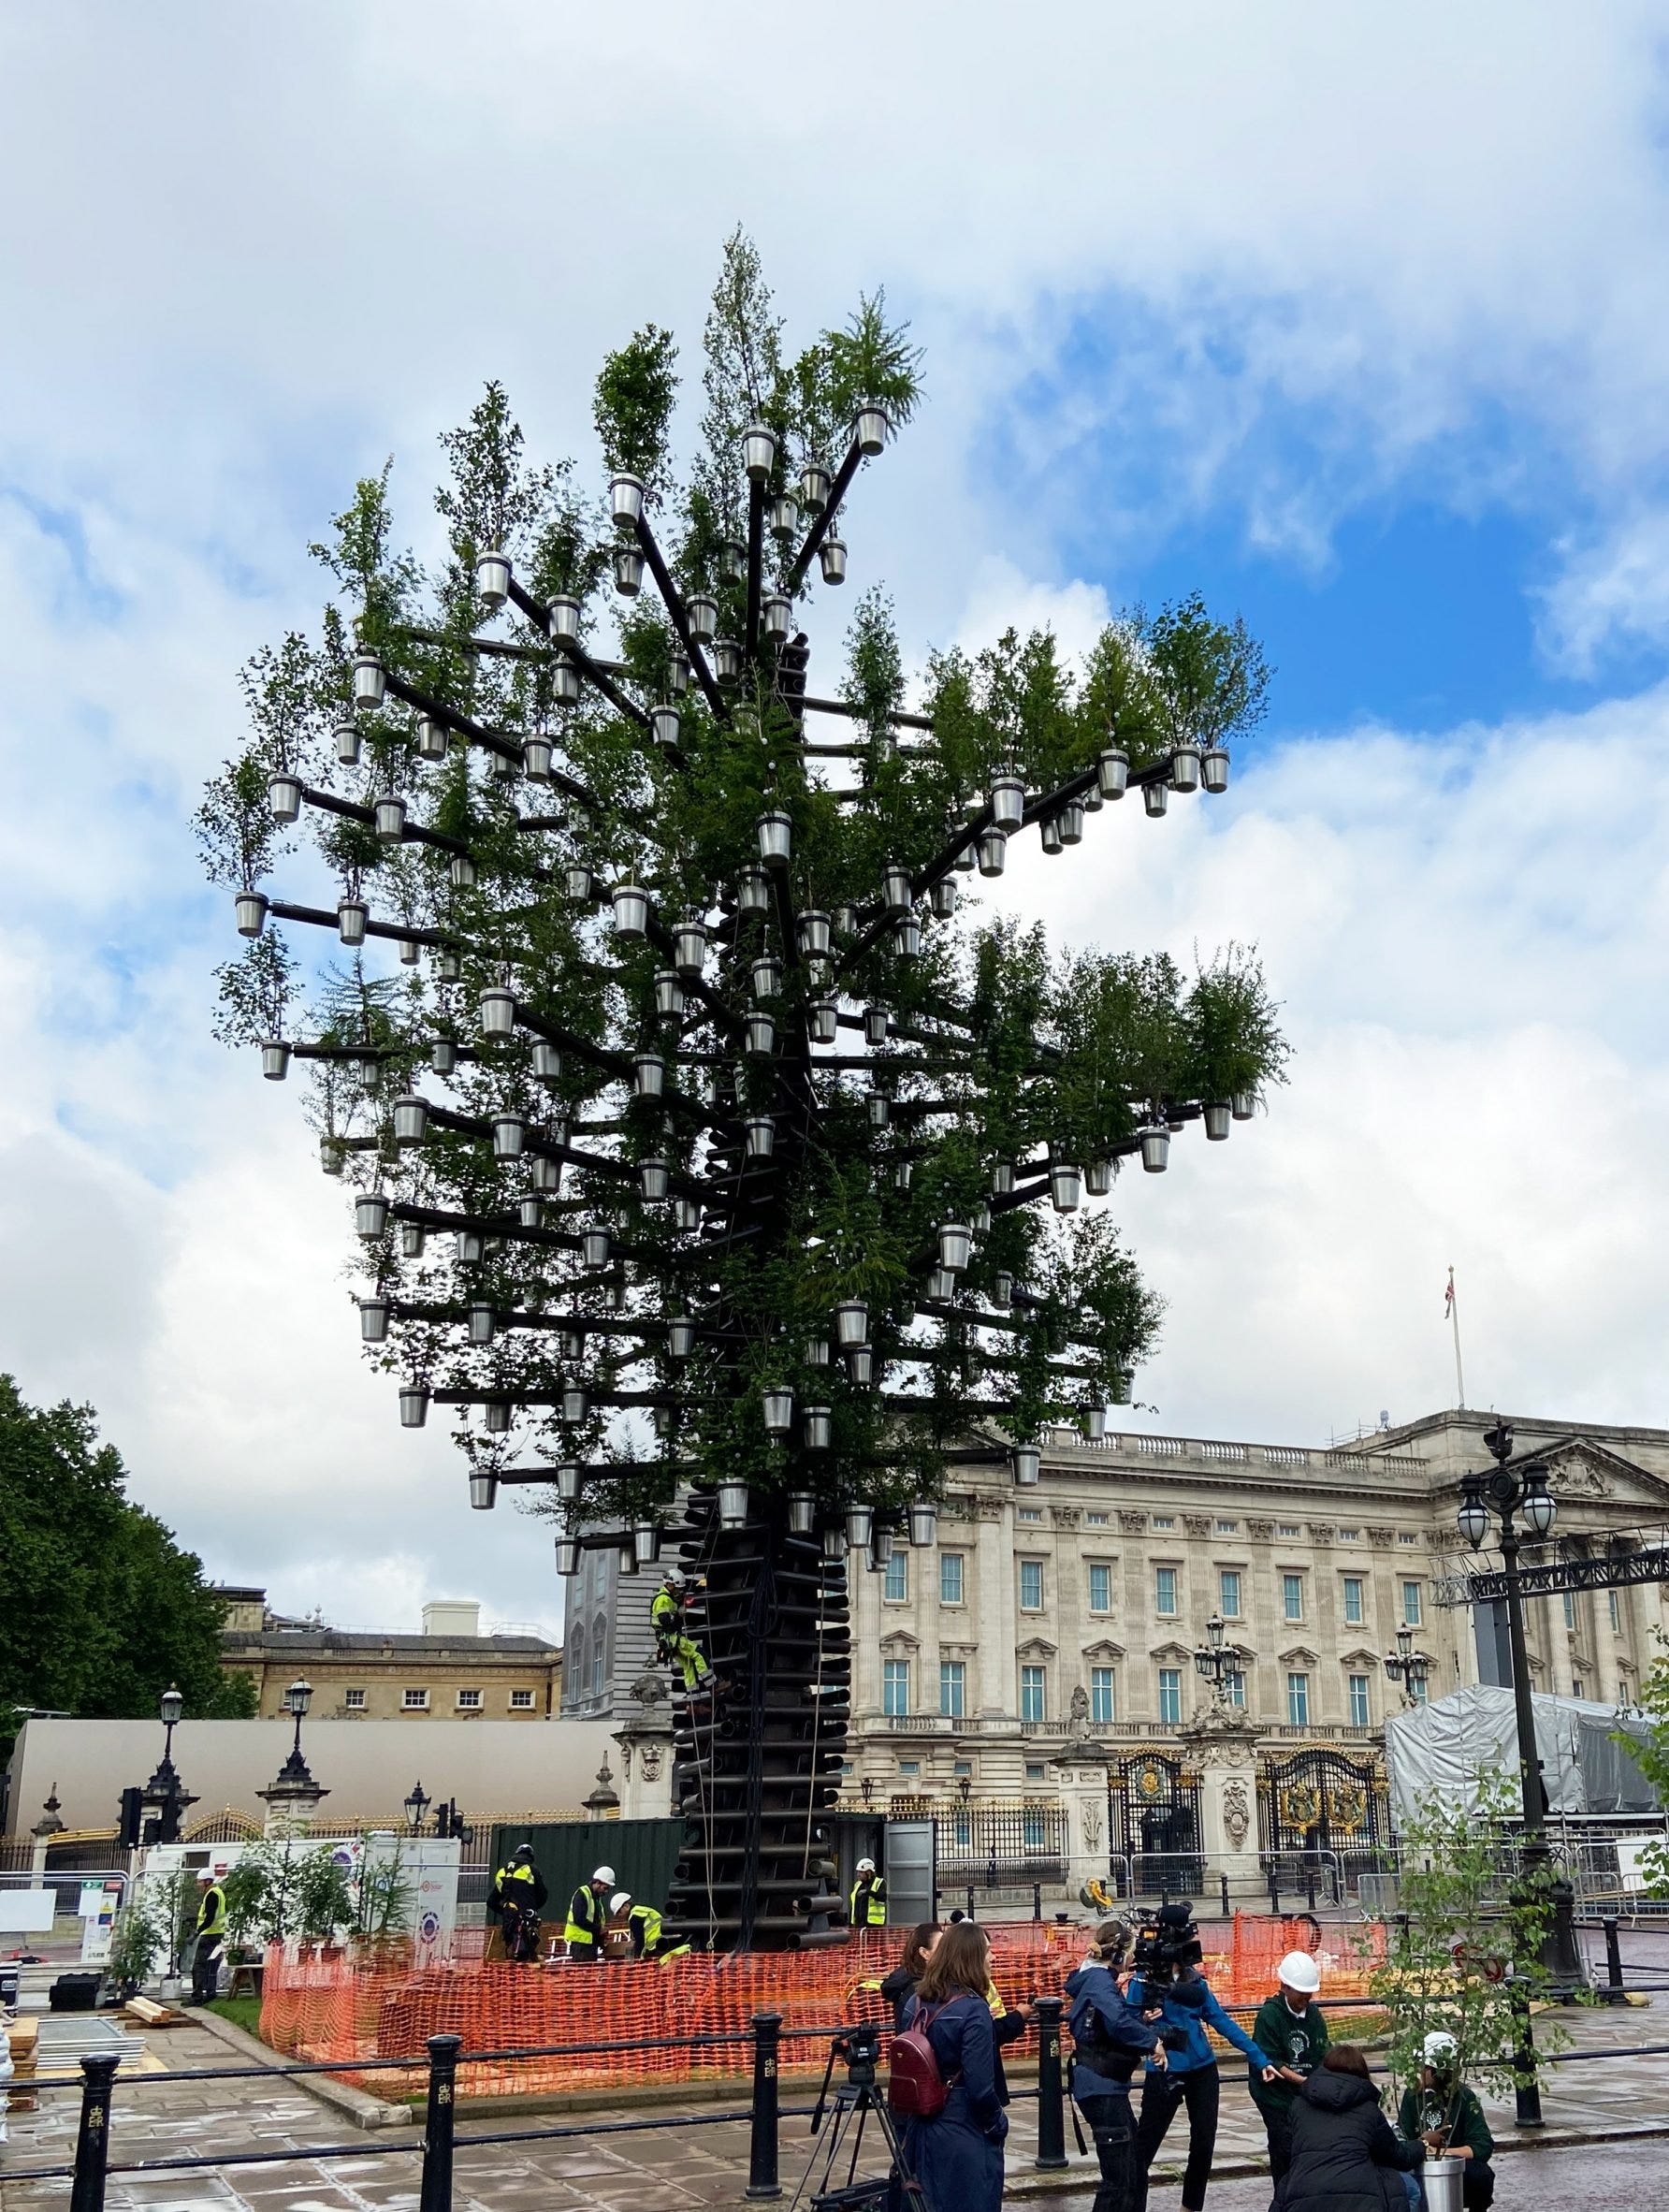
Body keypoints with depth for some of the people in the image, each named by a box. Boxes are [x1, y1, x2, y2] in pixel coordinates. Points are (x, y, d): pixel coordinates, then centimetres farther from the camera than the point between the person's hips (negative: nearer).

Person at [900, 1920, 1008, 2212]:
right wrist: (999, 2122, -5)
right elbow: (981, 2087, -20)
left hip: (923, 2131, 7)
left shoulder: (916, 2003, 2)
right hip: (966, 2136, -7)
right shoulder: (974, 2009, -20)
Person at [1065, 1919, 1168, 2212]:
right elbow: (1118, 2023, -34)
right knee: (1119, 2178, -8)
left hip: (1106, 2085, 11)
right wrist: (1152, 2040, -22)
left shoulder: (1095, 1978, 14)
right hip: (1102, 2087, -11)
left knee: (1133, 2168, 19)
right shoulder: (1100, 1980, -17)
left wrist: (1143, 2022, 11)